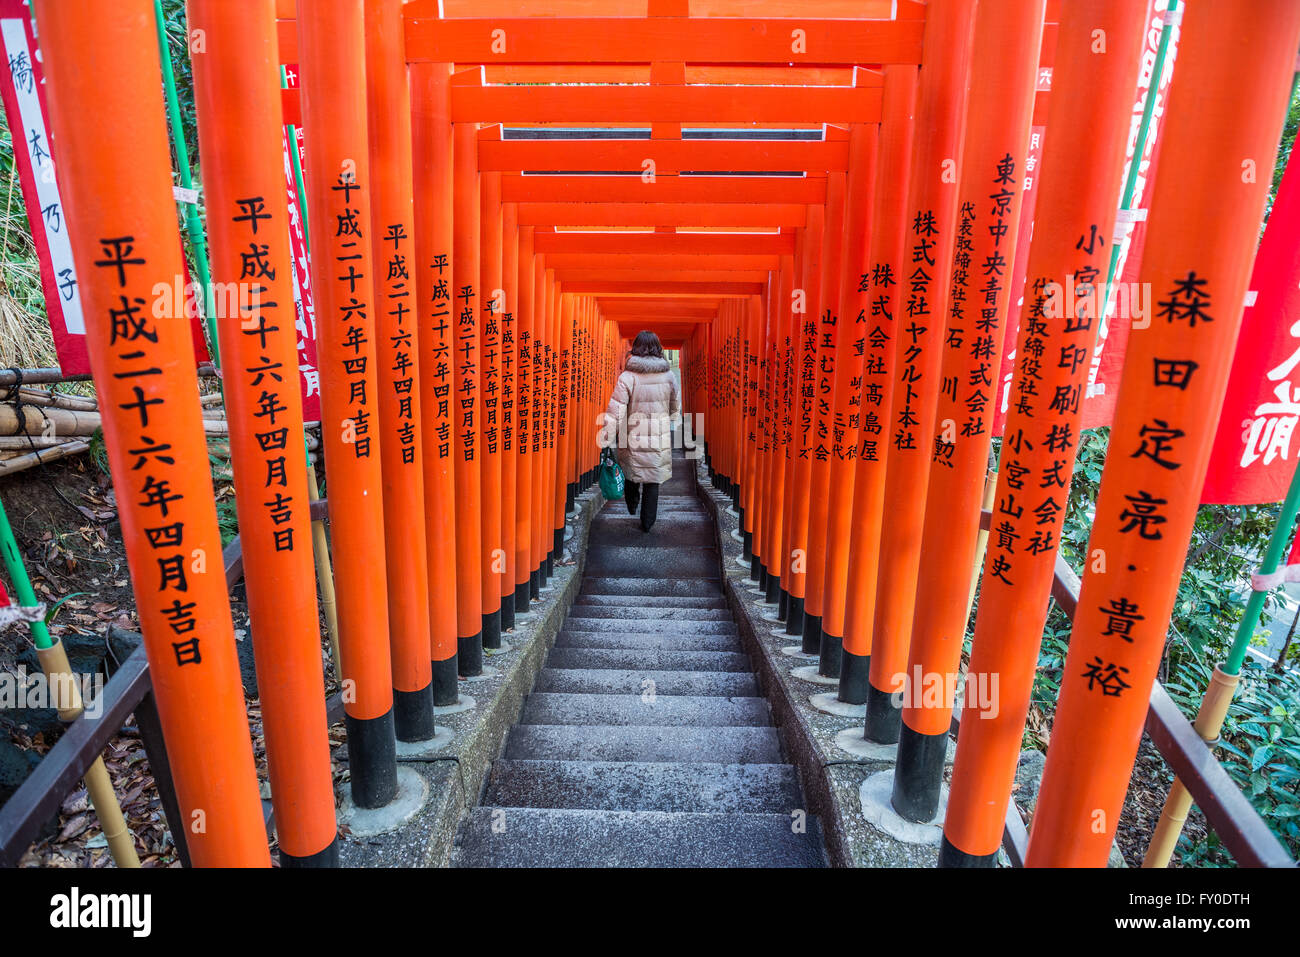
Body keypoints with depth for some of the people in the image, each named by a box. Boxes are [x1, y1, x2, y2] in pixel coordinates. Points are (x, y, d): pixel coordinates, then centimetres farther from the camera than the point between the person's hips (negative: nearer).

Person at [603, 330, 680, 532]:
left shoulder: (627, 376, -13)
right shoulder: (669, 375, -2)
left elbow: (615, 412, -13)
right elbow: (676, 409, 10)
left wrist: (607, 441, -6)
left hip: (633, 438, -2)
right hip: (660, 439, 2)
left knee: (631, 473, 24)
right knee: (653, 481, 12)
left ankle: (632, 506, 40)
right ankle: (647, 522, 17)